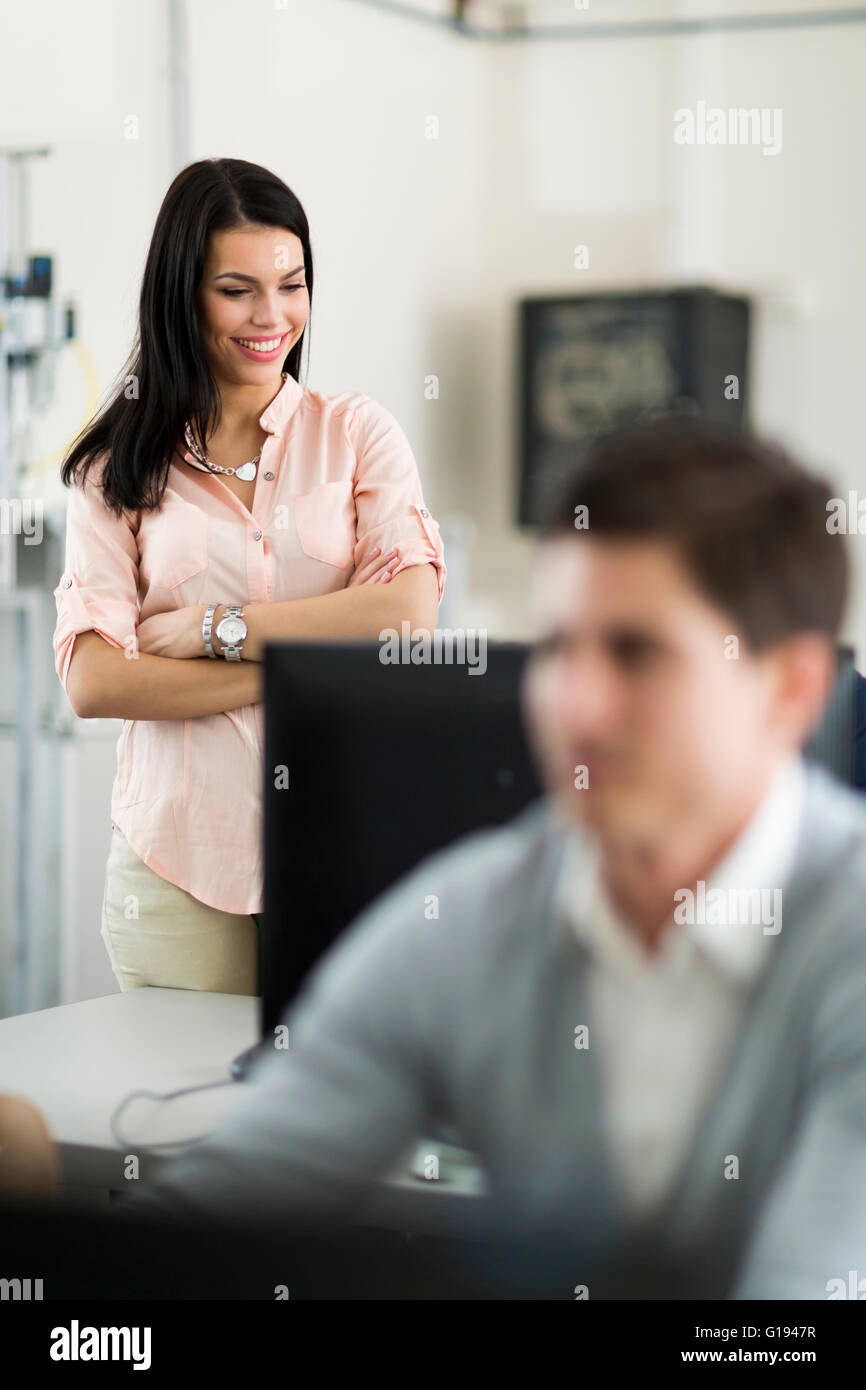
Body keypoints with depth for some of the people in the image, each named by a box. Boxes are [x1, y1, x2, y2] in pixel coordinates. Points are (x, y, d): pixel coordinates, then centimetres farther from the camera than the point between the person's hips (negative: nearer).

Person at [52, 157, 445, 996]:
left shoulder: (356, 433, 8)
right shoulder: (117, 469, 5)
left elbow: (410, 615, -7)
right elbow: (90, 682, -7)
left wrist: (217, 628, -8)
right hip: (179, 862, 0)